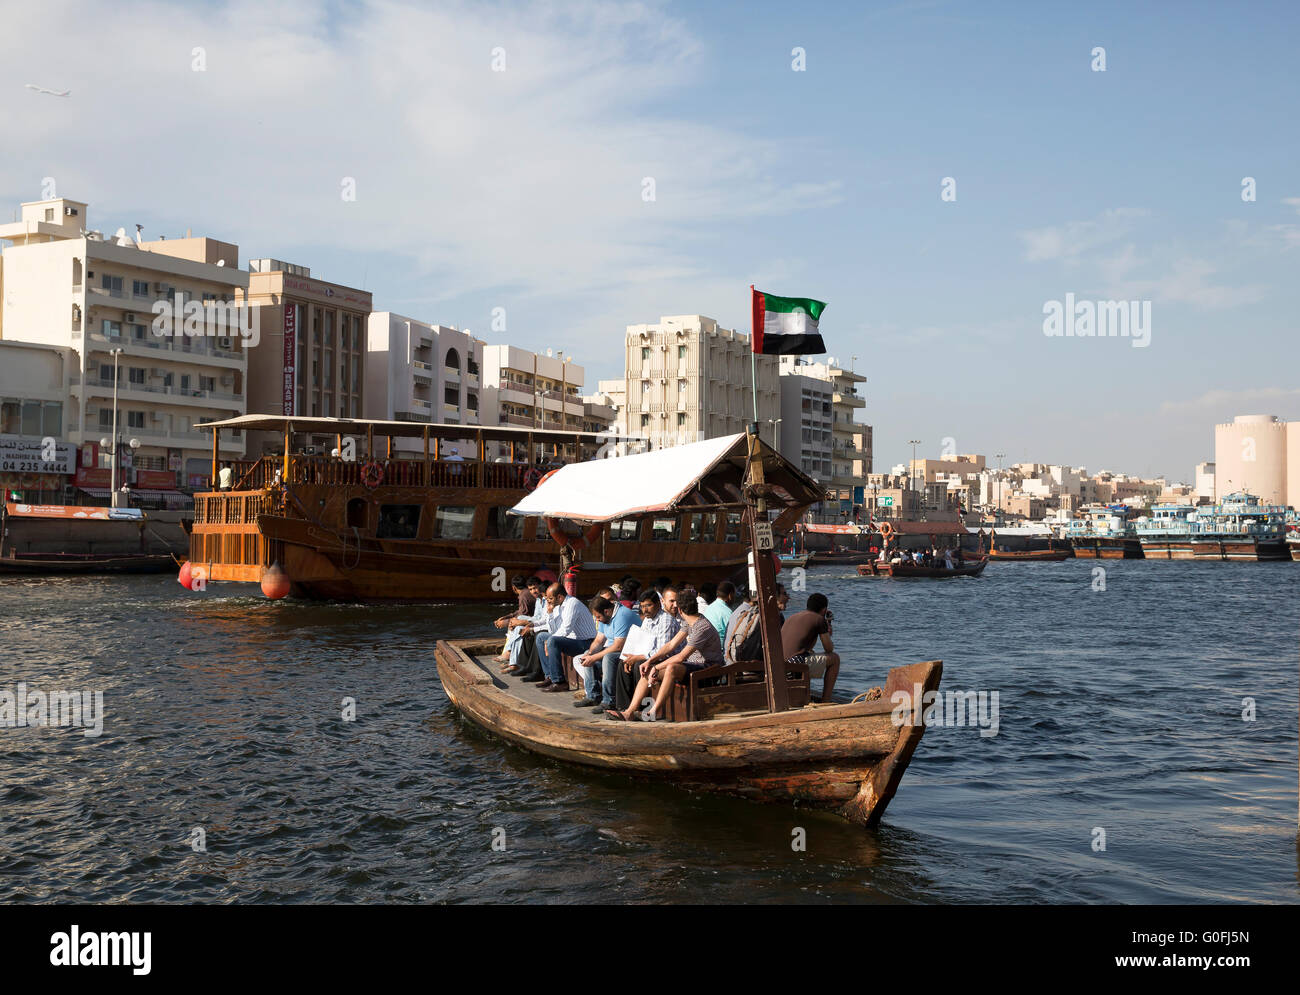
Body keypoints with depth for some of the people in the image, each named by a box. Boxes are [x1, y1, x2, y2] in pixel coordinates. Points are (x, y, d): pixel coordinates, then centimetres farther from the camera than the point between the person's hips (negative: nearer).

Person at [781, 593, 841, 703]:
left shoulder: (793, 616, 25)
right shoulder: (820, 619, 2)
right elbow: (829, 649, 6)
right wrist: (828, 635, 27)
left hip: (778, 664, 8)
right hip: (795, 663, -8)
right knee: (834, 658, 11)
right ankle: (825, 700, 11)